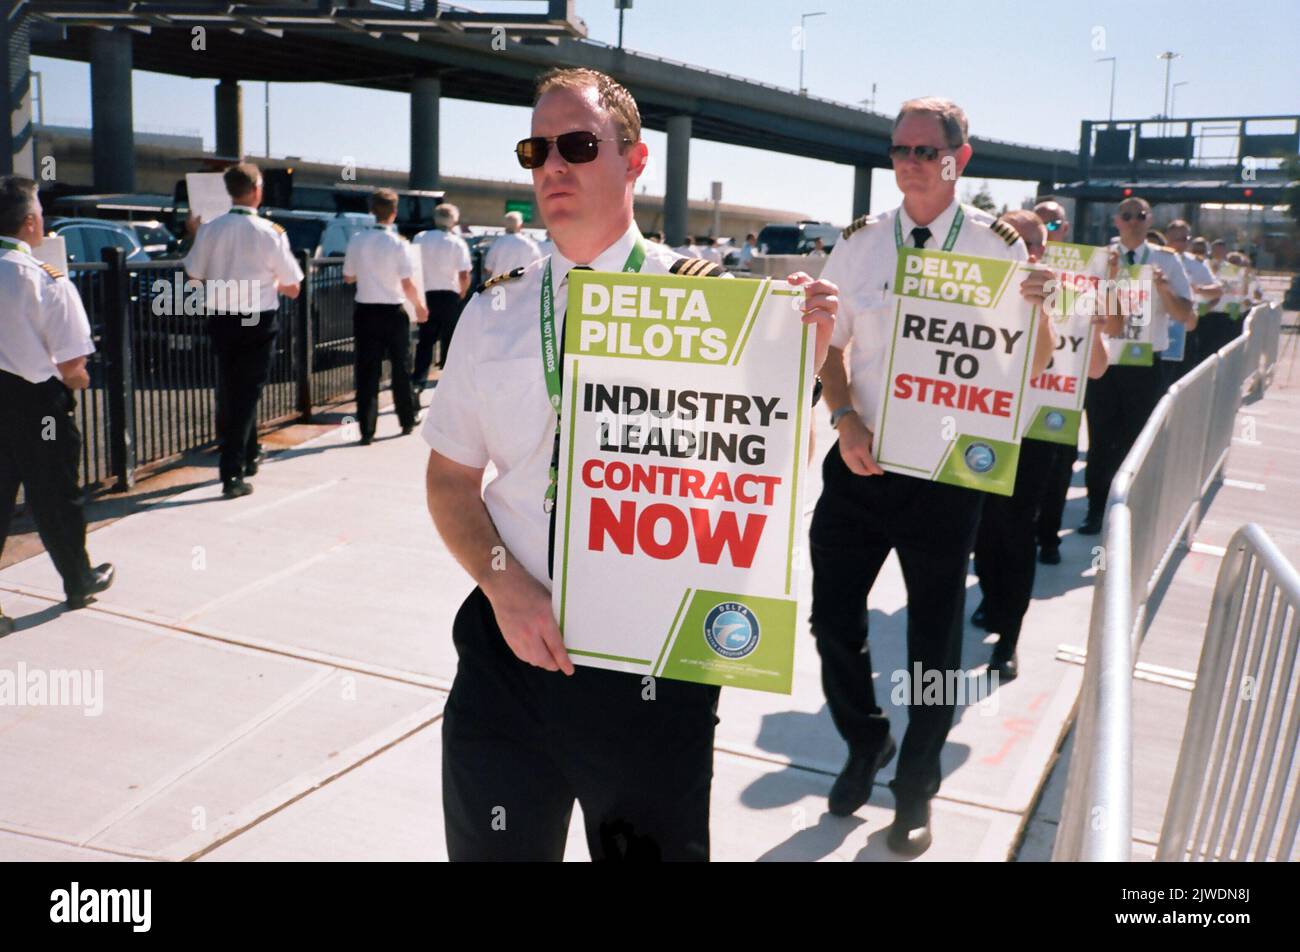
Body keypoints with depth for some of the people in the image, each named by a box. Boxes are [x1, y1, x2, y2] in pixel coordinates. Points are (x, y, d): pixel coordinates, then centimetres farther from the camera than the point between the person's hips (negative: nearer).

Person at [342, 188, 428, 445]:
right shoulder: (398, 243, -12)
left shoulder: (357, 240, -2)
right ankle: (407, 421, 26)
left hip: (365, 312, 2)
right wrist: (419, 307, 3)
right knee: (400, 368, 14)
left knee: (367, 371, 5)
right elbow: (408, 284, -12)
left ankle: (366, 430, 3)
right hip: (393, 313, -2)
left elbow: (348, 277, 8)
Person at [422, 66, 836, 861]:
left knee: (651, 845, 16)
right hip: (511, 648, 3)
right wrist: (503, 581, -9)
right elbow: (451, 476, 7)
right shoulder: (492, 314, 3)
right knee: (494, 845, 18)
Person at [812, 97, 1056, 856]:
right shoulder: (860, 242, 2)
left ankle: (917, 785, 33)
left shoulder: (997, 247, -4)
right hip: (860, 462, 2)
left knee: (935, 635, 10)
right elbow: (830, 348, 6)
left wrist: (1038, 306, -24)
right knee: (834, 615, 5)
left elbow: (1035, 365, -3)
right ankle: (866, 743, 35)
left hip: (946, 472, -2)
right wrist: (845, 422, -10)